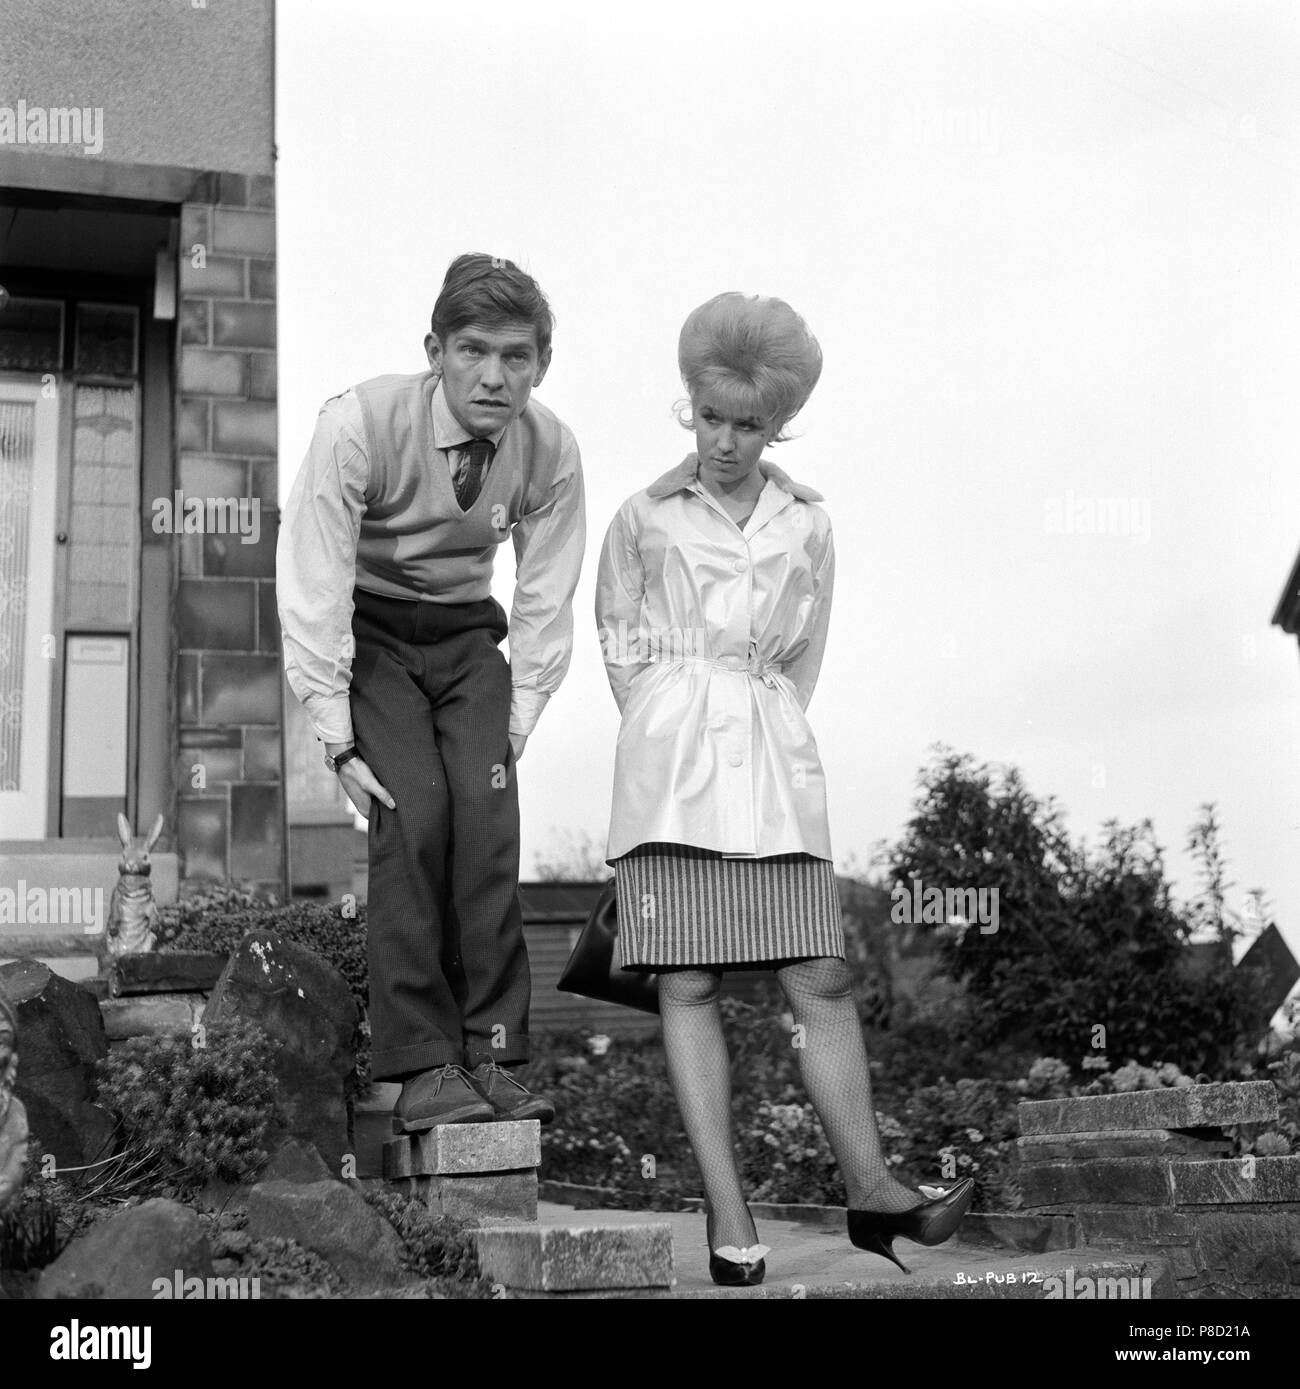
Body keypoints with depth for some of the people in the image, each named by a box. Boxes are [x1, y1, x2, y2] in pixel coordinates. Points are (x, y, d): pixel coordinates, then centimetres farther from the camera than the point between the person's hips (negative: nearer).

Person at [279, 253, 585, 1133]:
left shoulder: (551, 451, -14)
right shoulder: (359, 426, -25)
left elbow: (546, 603, -4)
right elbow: (314, 589, -20)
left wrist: (515, 727, -7)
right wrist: (338, 737, -19)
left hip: (466, 634, 3)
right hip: (364, 629, -3)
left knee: (488, 811, -16)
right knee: (413, 812, -19)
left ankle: (492, 1055, -8)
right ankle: (422, 1066, -14)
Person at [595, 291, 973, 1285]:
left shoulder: (807, 525, 9)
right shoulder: (646, 518, 6)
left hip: (774, 760, 2)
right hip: (671, 764, -1)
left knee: (822, 980, -3)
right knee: (689, 987, -5)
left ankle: (872, 1192, 2)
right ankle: (729, 1215, -3)